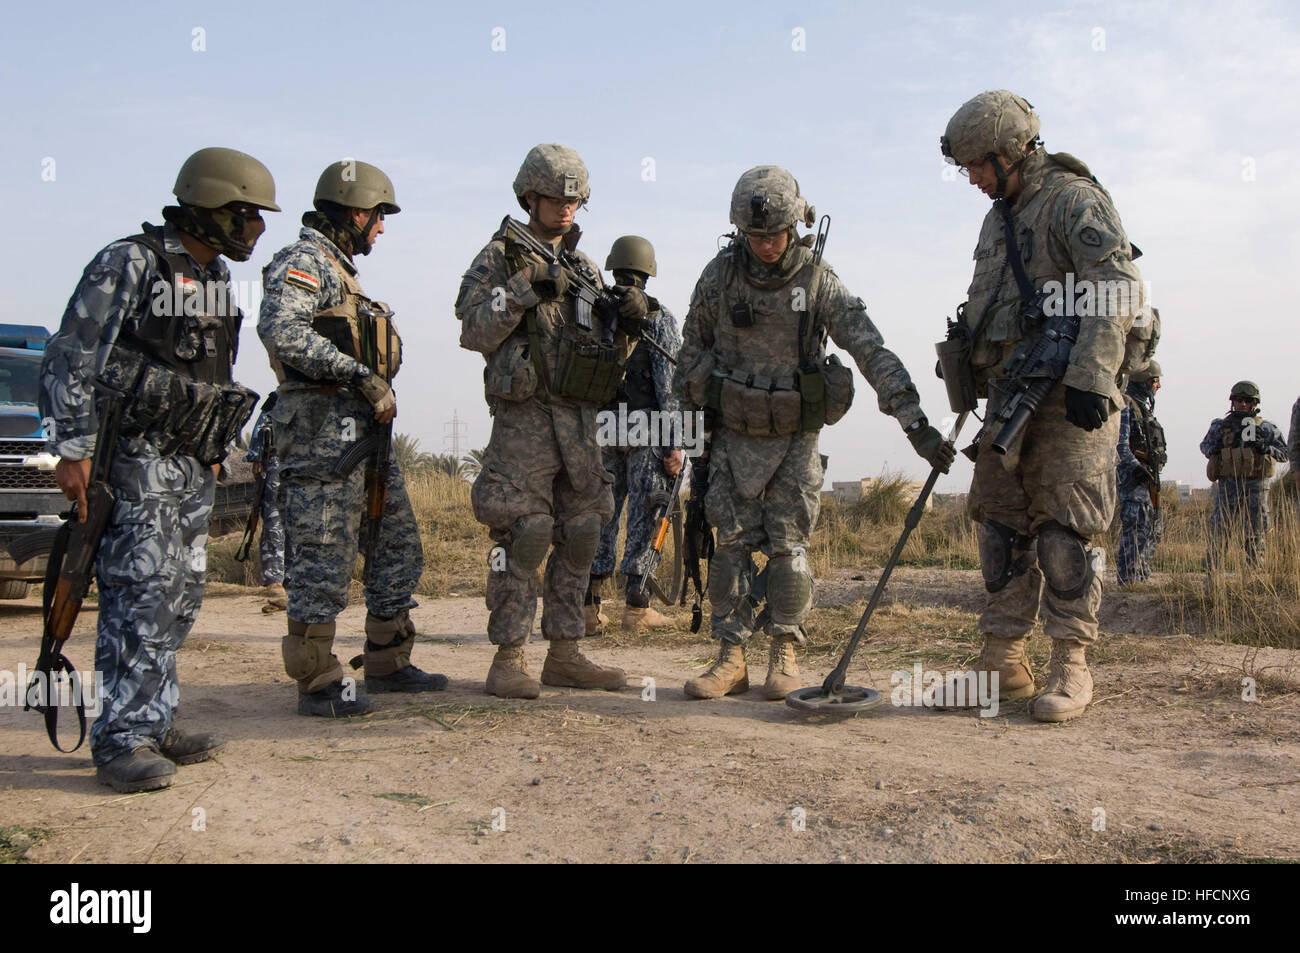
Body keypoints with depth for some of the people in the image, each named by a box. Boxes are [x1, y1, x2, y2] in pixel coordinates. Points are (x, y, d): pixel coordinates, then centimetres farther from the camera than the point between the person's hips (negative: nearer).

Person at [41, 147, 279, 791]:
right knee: (141, 597, -10)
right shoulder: (129, 265, -11)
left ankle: (154, 723, 21)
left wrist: (215, 451, 22)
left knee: (179, 595, 11)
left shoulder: (216, 277, 15)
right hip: (136, 462, -8)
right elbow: (68, 361, -14)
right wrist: (73, 451, -19)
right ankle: (122, 742, -4)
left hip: (193, 465, 9)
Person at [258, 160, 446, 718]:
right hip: (324, 427, -10)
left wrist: (375, 388, 14)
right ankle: (317, 684, 2)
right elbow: (280, 330, -25)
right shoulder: (303, 261, -7)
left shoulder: (340, 268, 24)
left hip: (366, 430, 10)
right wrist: (360, 375, -24)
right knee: (323, 559, -6)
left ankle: (387, 662, 23)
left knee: (398, 546, 13)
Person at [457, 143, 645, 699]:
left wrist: (628, 324, -1)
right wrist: (527, 288, -17)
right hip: (524, 417, -6)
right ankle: (508, 659, -2)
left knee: (580, 537, 7)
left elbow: (610, 355, 20)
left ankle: (564, 654, 15)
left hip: (580, 419, 6)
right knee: (523, 534, -9)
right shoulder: (500, 257, 2)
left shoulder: (586, 268, 19)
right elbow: (474, 331, -9)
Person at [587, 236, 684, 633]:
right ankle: (637, 607, 5)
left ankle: (589, 605, 7)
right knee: (641, 516, 2)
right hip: (646, 431, -3)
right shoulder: (659, 318, -4)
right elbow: (669, 383, -10)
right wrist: (674, 443, -8)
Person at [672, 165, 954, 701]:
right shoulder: (720, 276, -6)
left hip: (795, 437, -1)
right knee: (731, 543, 1)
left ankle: (784, 657, 12)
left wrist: (915, 422, -24)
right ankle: (730, 659, 9)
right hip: (733, 435, 2)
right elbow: (693, 345, 8)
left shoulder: (819, 282, -12)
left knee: (788, 546, -2)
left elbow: (873, 353, -17)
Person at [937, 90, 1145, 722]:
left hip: (1069, 392, -8)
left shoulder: (1073, 198, -6)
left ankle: (1071, 664, -2)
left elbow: (1120, 289, -17)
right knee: (1001, 520, 6)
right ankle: (1003, 660, 11)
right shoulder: (998, 218, 21)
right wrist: (963, 357, 16)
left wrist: (1089, 377, -26)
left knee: (1067, 522, -8)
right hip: (1009, 388, 8)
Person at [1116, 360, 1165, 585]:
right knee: (1136, 526, -13)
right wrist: (1135, 466, -27)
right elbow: (1120, 442, -19)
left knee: (1154, 525, 12)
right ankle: (1129, 579, -12)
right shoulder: (1124, 405, -9)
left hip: (1148, 474, 10)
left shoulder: (1145, 406, 21)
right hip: (1132, 474, -10)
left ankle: (1141, 577, 19)